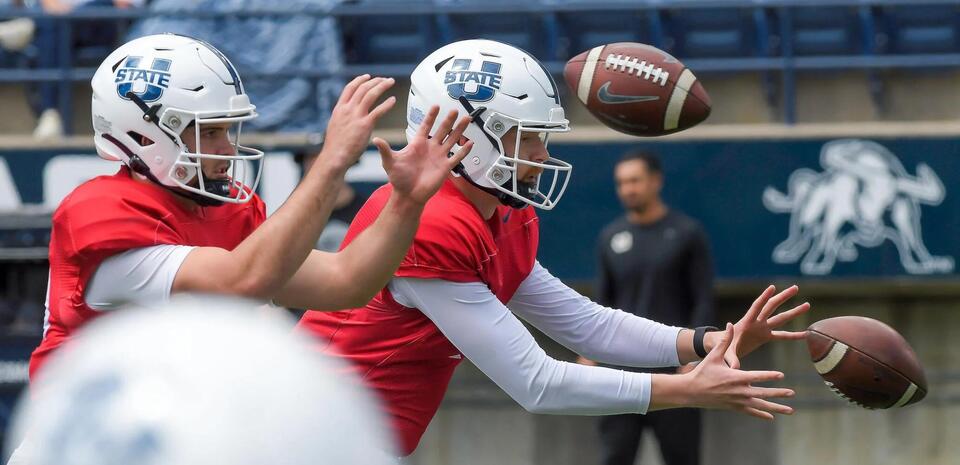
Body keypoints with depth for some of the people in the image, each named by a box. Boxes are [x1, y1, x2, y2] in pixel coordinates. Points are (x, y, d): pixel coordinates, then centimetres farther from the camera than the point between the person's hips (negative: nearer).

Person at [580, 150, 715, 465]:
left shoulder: (686, 233, 1)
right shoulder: (611, 238, 11)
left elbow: (703, 303, -2)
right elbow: (602, 302, 14)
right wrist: (587, 355, 3)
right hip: (623, 369, 3)